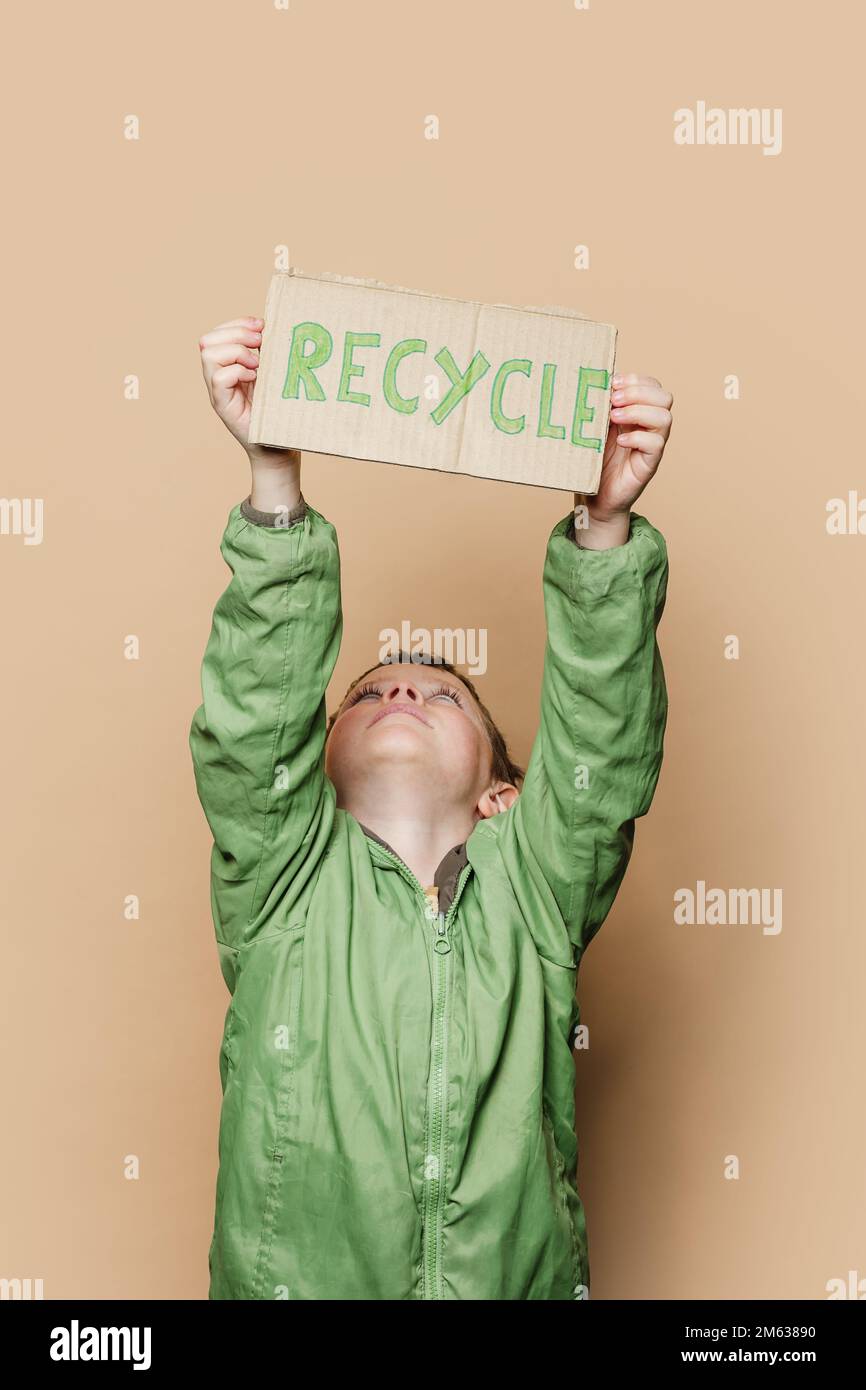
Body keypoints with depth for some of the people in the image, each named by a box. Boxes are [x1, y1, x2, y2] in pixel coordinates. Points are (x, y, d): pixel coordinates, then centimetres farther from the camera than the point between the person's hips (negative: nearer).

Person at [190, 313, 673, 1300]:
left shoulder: (531, 892, 8)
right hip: (292, 1280, 0)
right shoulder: (285, 885, 7)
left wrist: (605, 525, -15)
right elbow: (257, 717, -6)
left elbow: (600, 740, -4)